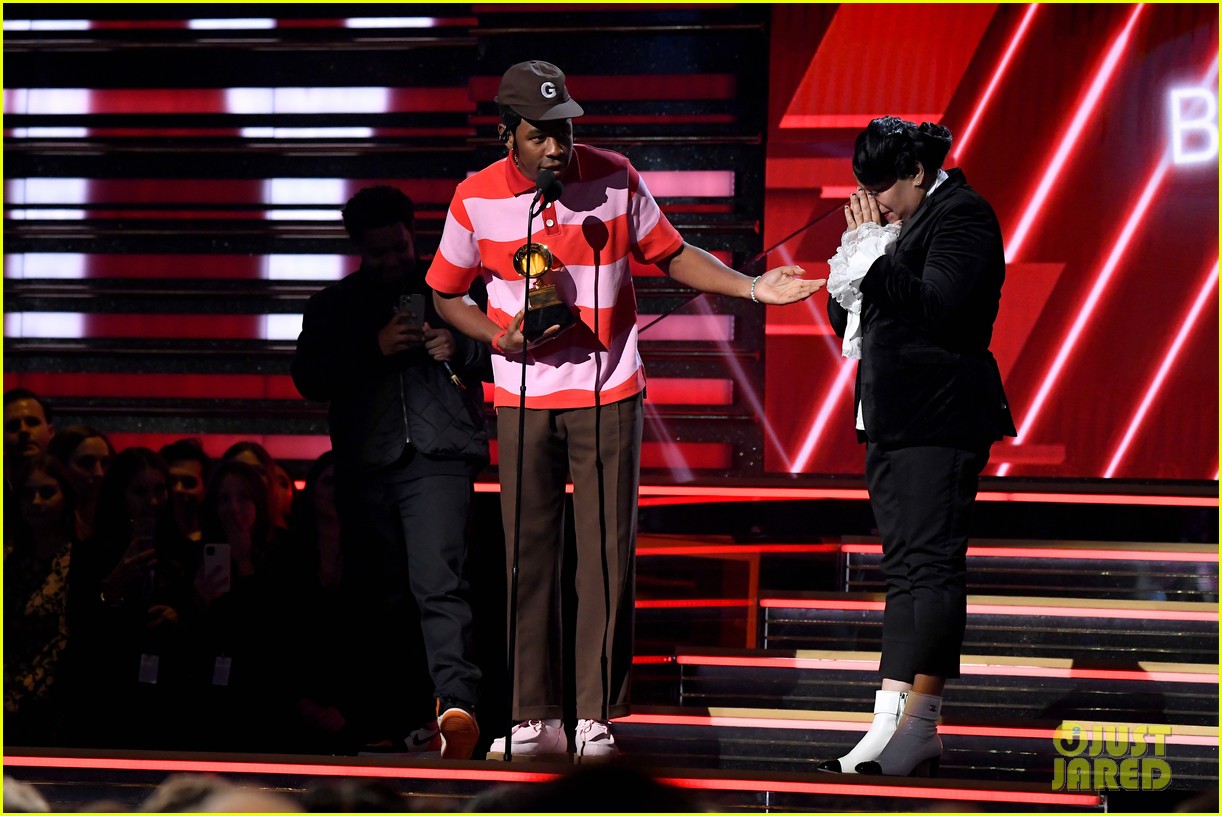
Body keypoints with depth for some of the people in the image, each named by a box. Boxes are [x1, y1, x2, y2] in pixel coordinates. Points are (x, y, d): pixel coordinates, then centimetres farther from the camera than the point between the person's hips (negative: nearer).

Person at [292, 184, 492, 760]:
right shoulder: (333, 305, 17)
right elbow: (308, 377, 5)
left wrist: (461, 350, -5)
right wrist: (374, 349, -8)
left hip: (438, 458, -3)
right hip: (366, 465, 3)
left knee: (438, 582, -19)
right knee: (381, 597, 5)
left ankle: (456, 706, -32)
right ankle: (396, 718, 13)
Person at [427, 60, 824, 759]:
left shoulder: (614, 177, -3)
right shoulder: (476, 199, -3)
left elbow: (671, 254, 6)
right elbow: (446, 293, 10)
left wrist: (752, 287, -6)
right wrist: (496, 335, -8)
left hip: (608, 398, 0)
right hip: (523, 402, 0)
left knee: (608, 555, -3)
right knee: (528, 556, 1)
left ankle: (598, 716, 2)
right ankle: (536, 717, 7)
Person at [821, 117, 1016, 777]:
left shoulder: (962, 215, -7)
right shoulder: (902, 225, 19)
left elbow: (942, 306, -21)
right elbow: (843, 319, 20)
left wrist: (875, 255, -12)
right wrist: (856, 253, 4)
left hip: (940, 419, -10)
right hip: (892, 420, 10)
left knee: (929, 566, -12)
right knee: (905, 568, 7)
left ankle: (913, 723, -16)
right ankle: (902, 725, 8)